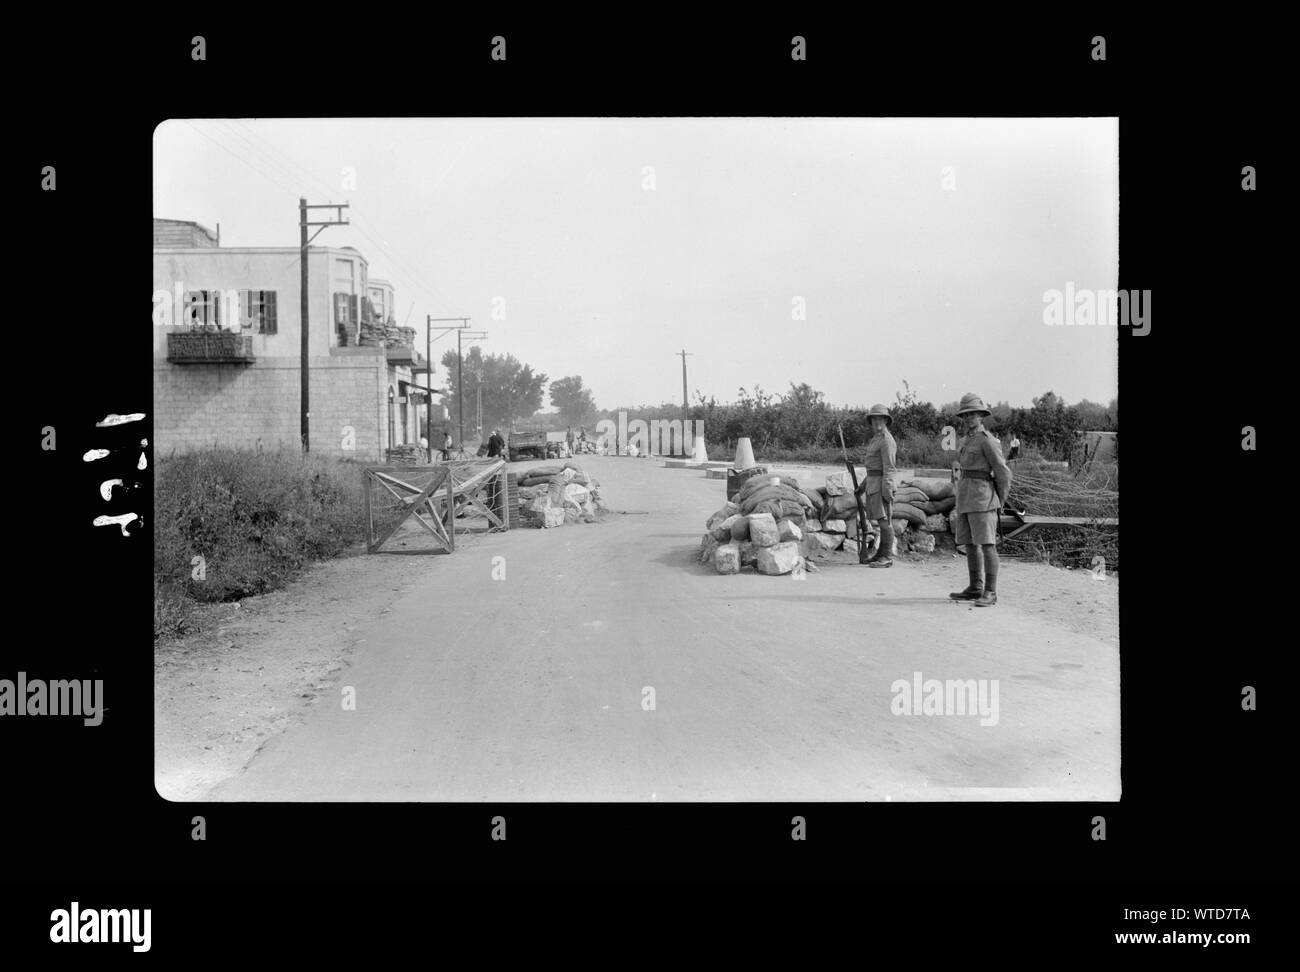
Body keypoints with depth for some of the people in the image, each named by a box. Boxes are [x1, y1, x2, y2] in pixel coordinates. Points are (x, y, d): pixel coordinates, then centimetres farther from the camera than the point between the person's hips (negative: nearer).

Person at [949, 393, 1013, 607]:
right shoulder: (966, 441, 18)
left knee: (987, 544, -9)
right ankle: (975, 588, 18)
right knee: (969, 543, 11)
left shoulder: (988, 440, -10)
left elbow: (1003, 473, -11)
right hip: (965, 499, 9)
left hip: (982, 498, -9)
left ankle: (990, 593, -8)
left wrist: (999, 503, -3)